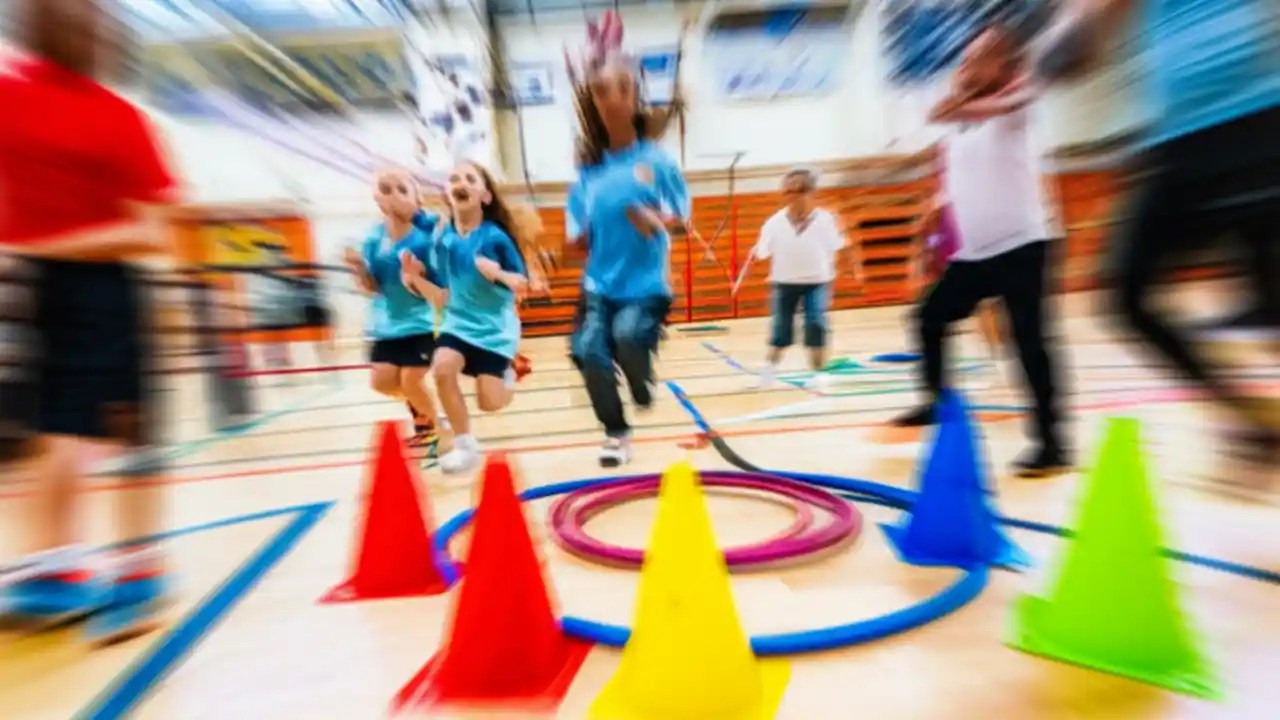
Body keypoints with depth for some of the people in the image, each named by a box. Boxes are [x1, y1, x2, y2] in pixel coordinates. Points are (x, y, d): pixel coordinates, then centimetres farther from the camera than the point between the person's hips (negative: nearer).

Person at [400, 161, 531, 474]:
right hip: (459, 322, 3)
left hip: (495, 325, -3)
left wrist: (498, 273, -26)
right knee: (442, 367, -25)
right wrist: (416, 277, -13)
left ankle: (504, 373, 34)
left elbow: (523, 285, -9)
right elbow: (443, 297, 2)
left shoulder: (496, 236, -13)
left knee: (490, 402, -5)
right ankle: (465, 446, -6)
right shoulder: (443, 237, -2)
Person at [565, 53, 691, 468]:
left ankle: (643, 389, 14)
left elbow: (682, 216, -1)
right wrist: (578, 238, -12)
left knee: (629, 335, -25)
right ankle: (616, 434, 13)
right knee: (589, 350, -9)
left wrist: (658, 221, -20)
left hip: (645, 282, -3)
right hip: (600, 282, 3)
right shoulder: (589, 168, 4)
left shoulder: (655, 158, -3)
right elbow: (578, 235, 9)